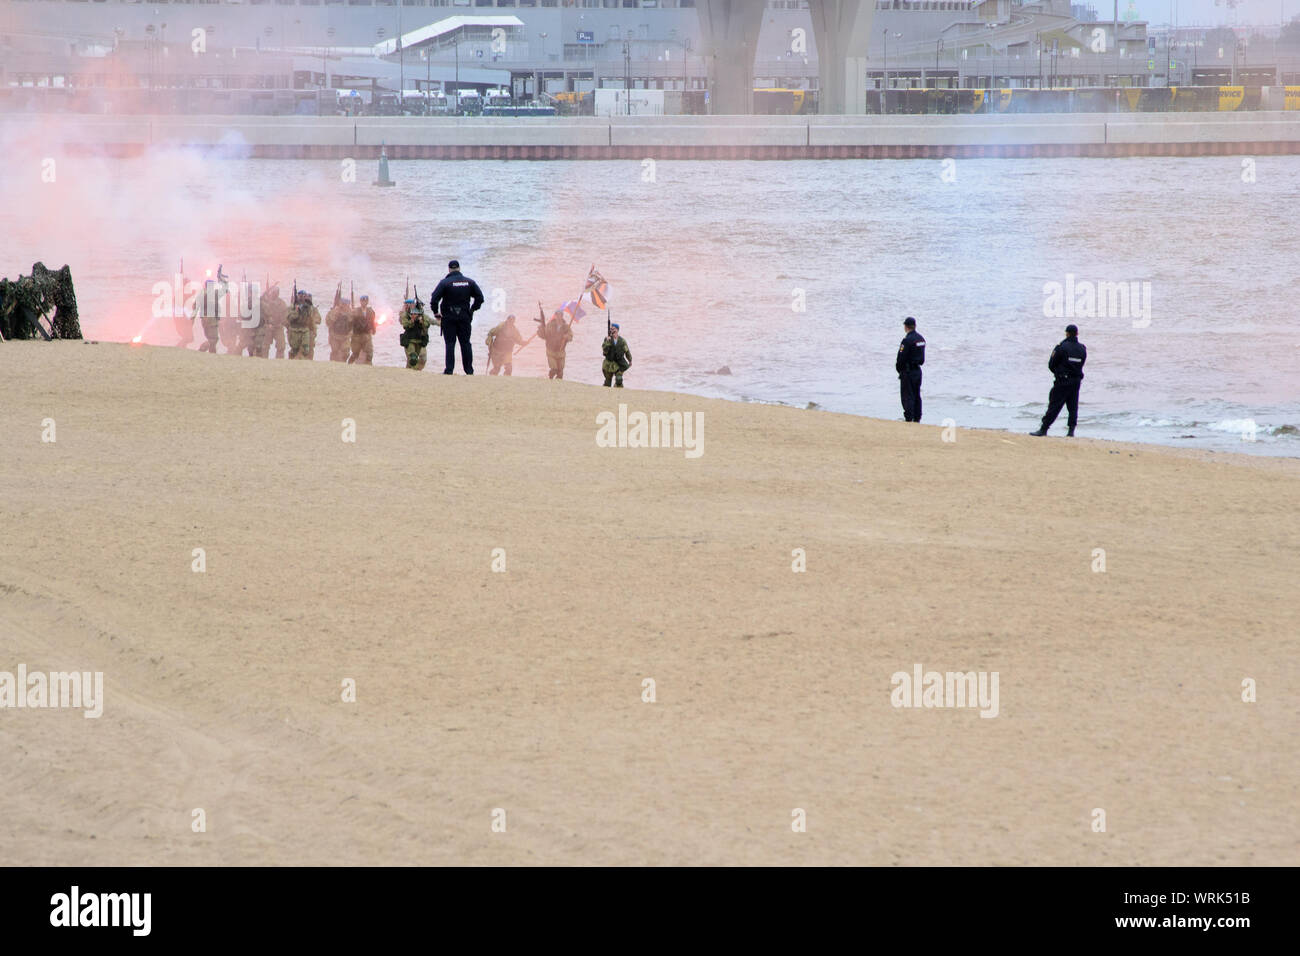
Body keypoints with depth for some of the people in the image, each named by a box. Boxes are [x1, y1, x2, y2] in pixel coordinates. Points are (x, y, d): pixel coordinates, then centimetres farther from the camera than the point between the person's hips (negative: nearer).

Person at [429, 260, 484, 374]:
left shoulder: (445, 282, -7)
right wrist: (472, 309, 14)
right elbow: (480, 297, 4)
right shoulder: (469, 282, 3)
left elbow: (434, 299, -13)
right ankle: (469, 370, 8)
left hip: (449, 317, -3)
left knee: (450, 343, 0)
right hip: (465, 317, 3)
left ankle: (449, 369, -6)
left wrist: (436, 313, -1)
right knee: (465, 343, 9)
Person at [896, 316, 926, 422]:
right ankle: (917, 418, 17)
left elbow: (901, 357, -16)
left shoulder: (907, 340, -18)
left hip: (908, 372, -8)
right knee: (916, 396, 13)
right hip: (918, 369, 8)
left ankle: (908, 418, -6)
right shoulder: (920, 338, 8)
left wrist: (898, 369, -2)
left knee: (907, 396, -4)